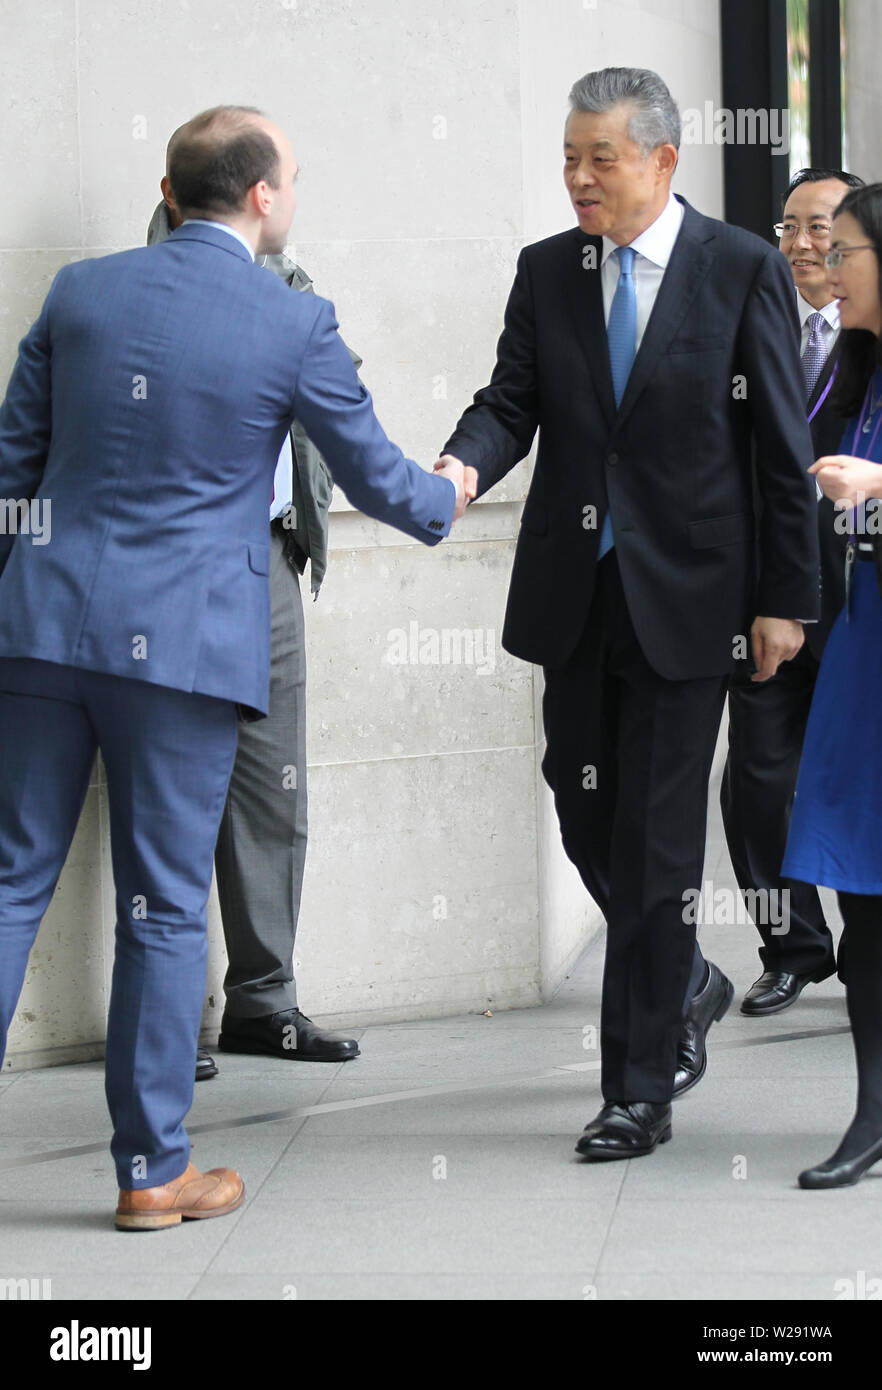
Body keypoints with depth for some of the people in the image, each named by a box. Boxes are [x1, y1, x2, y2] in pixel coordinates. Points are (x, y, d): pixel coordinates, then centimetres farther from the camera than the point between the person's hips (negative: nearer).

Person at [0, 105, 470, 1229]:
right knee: (164, 906, 5)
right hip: (186, 642, -3)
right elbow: (373, 474, 6)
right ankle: (152, 1170, 13)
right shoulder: (293, 325, -5)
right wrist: (443, 500, 28)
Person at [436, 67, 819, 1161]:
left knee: (655, 837, -3)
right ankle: (685, 986, 37)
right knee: (585, 815, 11)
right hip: (575, 592, 4)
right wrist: (463, 466, -22)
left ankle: (641, 1090, 6)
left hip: (683, 597, -4)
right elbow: (511, 400, 2)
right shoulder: (545, 272, 7)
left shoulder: (742, 272, -4)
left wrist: (787, 597, -5)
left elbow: (782, 448, -3)